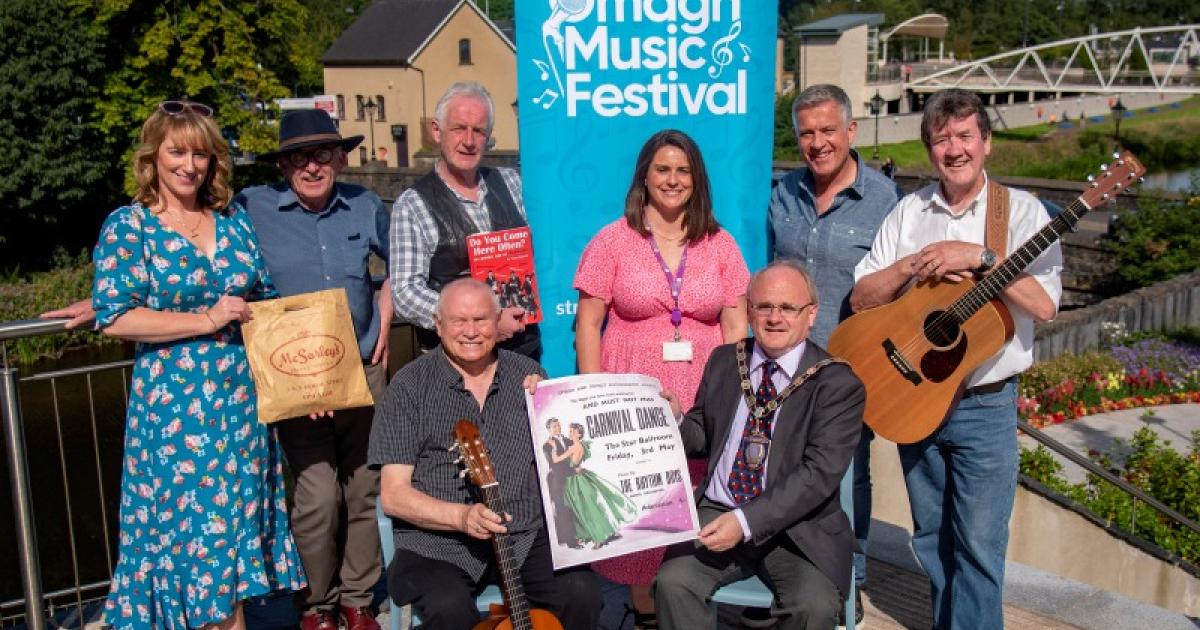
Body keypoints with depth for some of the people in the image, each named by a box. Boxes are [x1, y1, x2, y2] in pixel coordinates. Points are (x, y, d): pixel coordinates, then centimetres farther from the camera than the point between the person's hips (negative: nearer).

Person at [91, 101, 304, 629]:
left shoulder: (234, 220, 9)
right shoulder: (128, 226, -4)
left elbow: (266, 299, 16)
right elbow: (114, 317, -12)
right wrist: (206, 320, -16)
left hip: (242, 401, 4)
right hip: (174, 408, -4)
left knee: (237, 519, 11)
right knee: (191, 524, 2)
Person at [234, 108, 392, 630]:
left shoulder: (365, 207, 5)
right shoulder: (251, 209, -5)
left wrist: (384, 318, 10)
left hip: (364, 371, 3)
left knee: (365, 490, 9)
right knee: (319, 496, -8)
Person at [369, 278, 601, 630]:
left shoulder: (529, 376, 8)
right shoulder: (410, 386, -1)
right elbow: (394, 494, -5)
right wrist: (461, 516, -21)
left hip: (526, 538, 3)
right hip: (437, 544, -2)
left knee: (582, 593, -23)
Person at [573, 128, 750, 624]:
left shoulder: (720, 244, 8)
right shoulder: (612, 241, 1)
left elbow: (735, 327, 7)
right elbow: (588, 324, 0)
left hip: (703, 403, 2)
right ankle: (644, 606, 20)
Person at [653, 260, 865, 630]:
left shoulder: (838, 384, -5)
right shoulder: (723, 362, 10)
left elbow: (820, 473, -15)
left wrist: (746, 522, -23)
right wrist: (675, 420, -6)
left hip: (797, 528, -2)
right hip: (716, 513, 3)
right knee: (673, 583, -23)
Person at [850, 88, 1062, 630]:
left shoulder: (1020, 211, -4)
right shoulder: (909, 211, 5)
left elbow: (1043, 305, -16)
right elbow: (860, 298, 0)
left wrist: (981, 257, -23)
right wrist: (913, 265, -14)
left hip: (985, 406, -3)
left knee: (979, 545, 1)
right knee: (932, 539, 16)